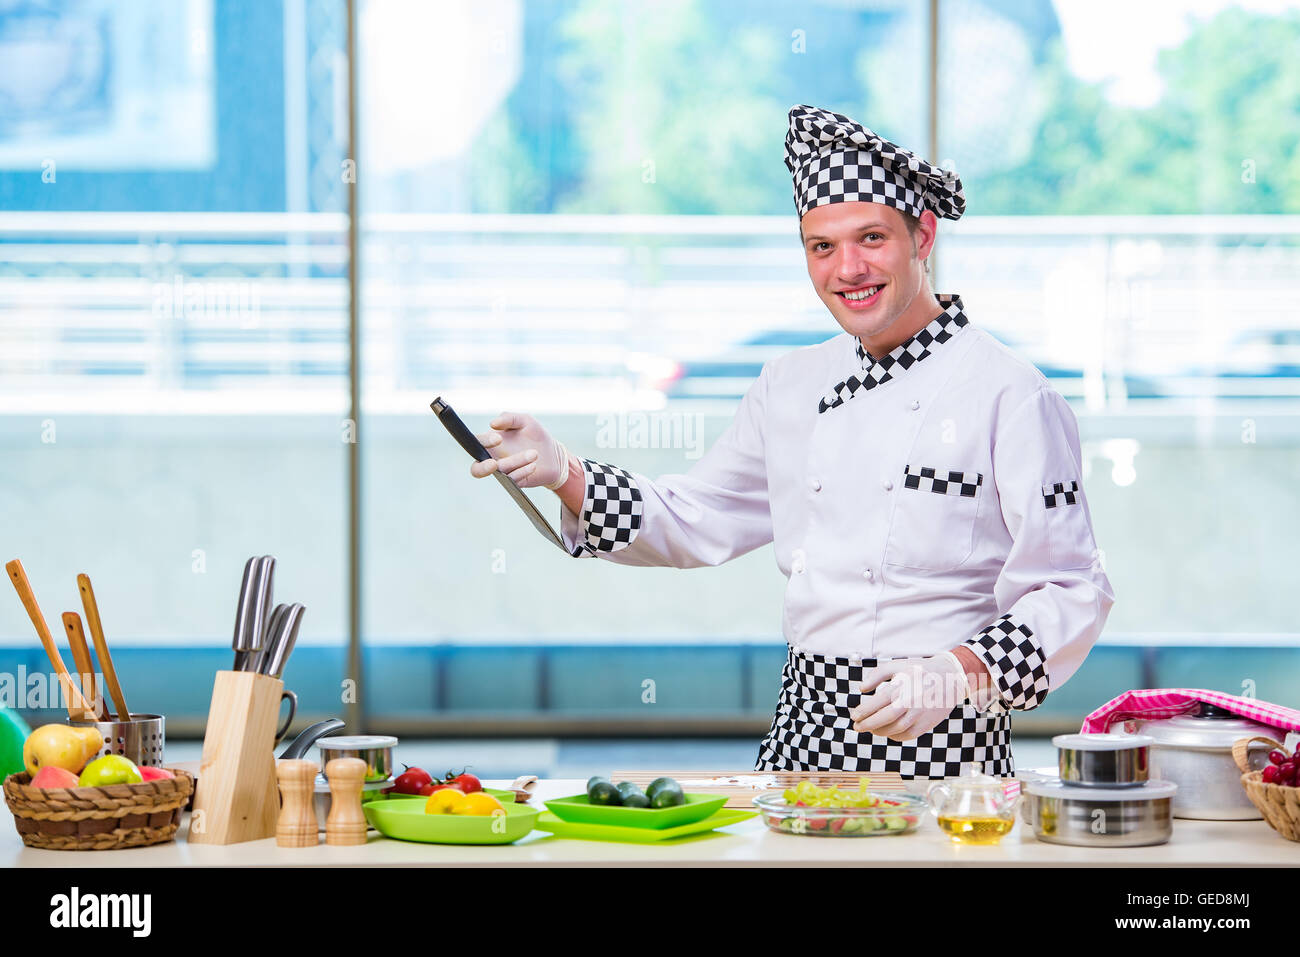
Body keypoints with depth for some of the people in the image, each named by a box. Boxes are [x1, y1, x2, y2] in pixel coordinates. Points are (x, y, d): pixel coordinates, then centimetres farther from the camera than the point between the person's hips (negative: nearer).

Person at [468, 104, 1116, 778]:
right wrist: (563, 473, 8)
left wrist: (957, 674, -24)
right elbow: (696, 521, 21)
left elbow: (1072, 594, -10)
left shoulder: (1008, 393, -8)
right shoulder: (791, 386, 12)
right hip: (807, 729, 5)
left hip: (940, 742, -5)